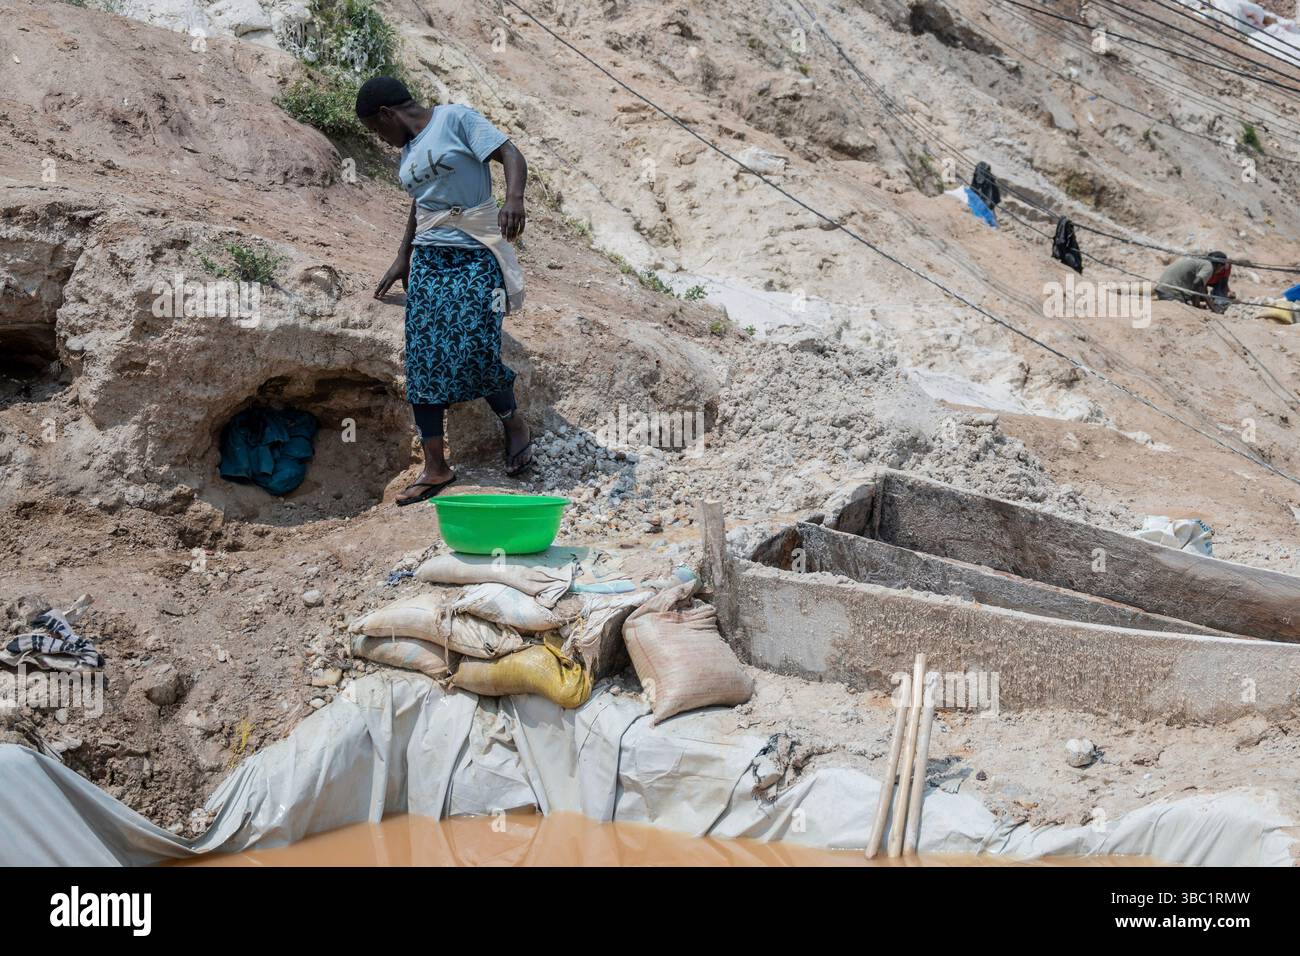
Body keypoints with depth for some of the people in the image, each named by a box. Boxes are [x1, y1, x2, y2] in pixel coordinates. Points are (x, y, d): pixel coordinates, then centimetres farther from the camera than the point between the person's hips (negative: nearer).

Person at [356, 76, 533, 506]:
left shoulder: (455, 118, -4)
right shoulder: (409, 149, 19)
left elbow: (511, 156, -12)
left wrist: (514, 199, -31)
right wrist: (402, 257, 30)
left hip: (474, 256, -7)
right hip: (428, 257, 7)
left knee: (474, 351, -16)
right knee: (423, 358, -1)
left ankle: (514, 423, 15)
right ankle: (435, 467, 5)